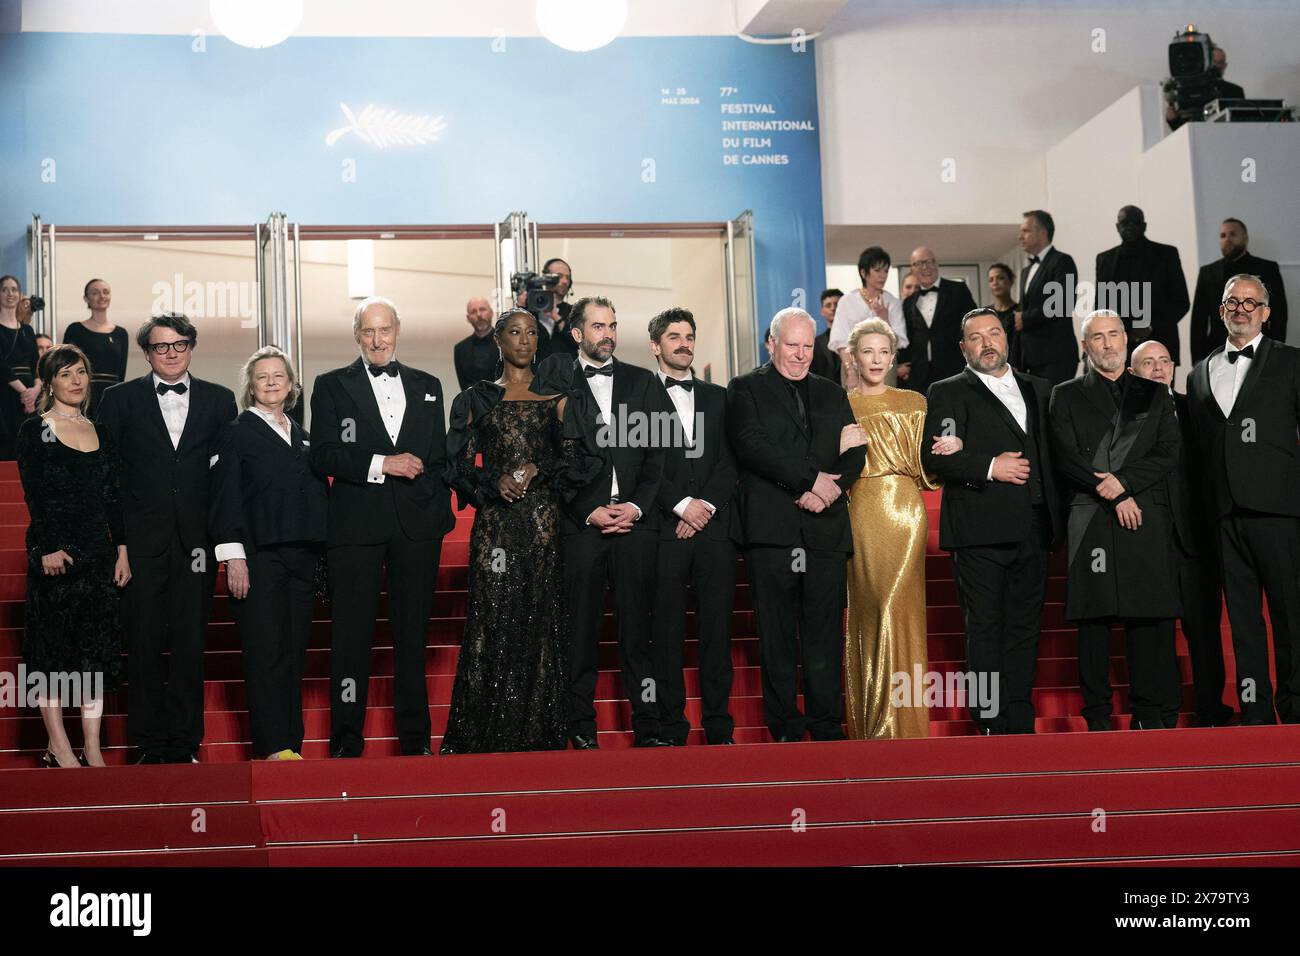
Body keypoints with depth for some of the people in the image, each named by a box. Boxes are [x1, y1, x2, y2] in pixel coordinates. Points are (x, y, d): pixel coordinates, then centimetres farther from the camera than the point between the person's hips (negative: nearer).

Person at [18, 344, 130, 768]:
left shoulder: (100, 433, 13)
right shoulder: (33, 431, -1)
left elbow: (112, 497, 12)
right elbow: (34, 495, -9)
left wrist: (121, 550, 6)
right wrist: (49, 548, -17)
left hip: (98, 553, 5)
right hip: (53, 551, -5)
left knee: (99, 650, 4)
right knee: (52, 646, 1)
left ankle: (93, 750, 8)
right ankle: (58, 746, 9)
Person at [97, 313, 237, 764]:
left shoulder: (219, 400, 8)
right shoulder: (119, 399, 5)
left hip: (196, 539, 1)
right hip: (141, 540, -1)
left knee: (190, 642, 5)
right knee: (144, 644, 3)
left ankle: (185, 743, 14)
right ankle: (149, 743, 13)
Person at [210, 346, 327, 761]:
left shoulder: (303, 437, 18)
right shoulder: (235, 433, 3)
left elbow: (321, 495, 19)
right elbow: (225, 498, -5)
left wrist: (327, 555, 12)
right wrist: (233, 556, -14)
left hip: (302, 558, 5)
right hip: (257, 556, -5)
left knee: (294, 654, 6)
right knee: (265, 653, -7)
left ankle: (292, 745, 10)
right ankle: (274, 746, -9)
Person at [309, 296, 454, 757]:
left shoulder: (427, 386, 15)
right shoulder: (331, 386, 6)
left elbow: (439, 458, 15)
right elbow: (323, 456, -5)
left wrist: (441, 512, 6)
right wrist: (383, 464, -14)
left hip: (417, 525, 2)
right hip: (356, 524, -2)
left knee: (412, 633, 7)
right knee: (351, 635, 0)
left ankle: (415, 738, 15)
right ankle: (346, 742, 7)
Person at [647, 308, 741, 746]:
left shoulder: (717, 397, 18)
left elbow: (729, 460, 10)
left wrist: (708, 506, -5)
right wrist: (682, 505, -11)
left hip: (715, 526, 3)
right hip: (664, 529, -3)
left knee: (716, 629, 3)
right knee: (667, 631, -1)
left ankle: (718, 726, 8)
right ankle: (671, 729, 4)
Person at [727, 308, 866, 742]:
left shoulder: (833, 395, 20)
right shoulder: (745, 389, 6)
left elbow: (855, 453, 11)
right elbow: (751, 445, -9)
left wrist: (830, 488, -9)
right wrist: (811, 478, -13)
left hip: (826, 529, 3)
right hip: (771, 528, -3)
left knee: (825, 631, 3)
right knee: (777, 633, 0)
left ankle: (827, 724, 9)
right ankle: (784, 726, 7)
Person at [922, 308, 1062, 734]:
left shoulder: (1038, 389, 19)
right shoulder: (948, 393, 3)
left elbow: (1053, 451, 19)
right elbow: (933, 458, -9)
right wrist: (990, 467, -16)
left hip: (1033, 531, 5)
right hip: (981, 532, -5)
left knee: (1024, 628, 8)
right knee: (985, 629, -3)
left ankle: (1020, 721, 14)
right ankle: (991, 722, 1)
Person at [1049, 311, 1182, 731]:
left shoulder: (1154, 393, 17)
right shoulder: (1066, 396, 12)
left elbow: (1169, 453, 6)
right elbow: (1066, 461, 2)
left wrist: (1123, 481, -9)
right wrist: (1114, 496, -8)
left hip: (1146, 519, 1)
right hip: (1090, 520, -1)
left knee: (1150, 618, -3)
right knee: (1093, 618, -2)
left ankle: (1151, 713, 3)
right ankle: (1097, 715, 3)